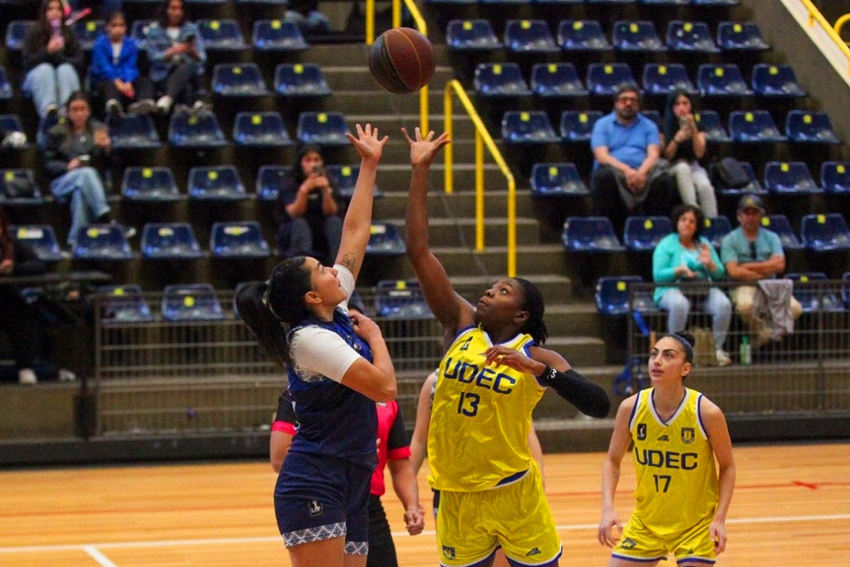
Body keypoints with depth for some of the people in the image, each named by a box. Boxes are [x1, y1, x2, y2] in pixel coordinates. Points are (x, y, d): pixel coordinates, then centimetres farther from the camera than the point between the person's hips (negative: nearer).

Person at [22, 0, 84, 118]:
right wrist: (48, 51, -21)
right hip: (37, 76, -1)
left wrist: (58, 56, -18)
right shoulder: (34, 32, -1)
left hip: (65, 77, 1)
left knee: (66, 69, -30)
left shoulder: (68, 32, 4)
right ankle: (48, 109, -56)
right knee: (45, 69, -32)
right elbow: (26, 62, -7)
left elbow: (79, 62, -1)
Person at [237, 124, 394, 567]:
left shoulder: (337, 315, 11)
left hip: (350, 489, 9)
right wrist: (374, 335, 0)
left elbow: (354, 233, 19)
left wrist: (369, 167, 22)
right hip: (316, 487, -9)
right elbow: (384, 386, -17)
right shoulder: (309, 338, -13)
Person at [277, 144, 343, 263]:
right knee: (299, 223, -32)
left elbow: (330, 213, -12)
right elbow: (294, 214, -22)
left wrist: (326, 191, -29)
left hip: (321, 233, 2)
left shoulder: (328, 181, -3)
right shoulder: (290, 183, -8)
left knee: (335, 221, -25)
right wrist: (304, 190, -36)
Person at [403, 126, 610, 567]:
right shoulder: (462, 327, 3)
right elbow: (419, 252, -2)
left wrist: (538, 370, -31)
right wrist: (420, 171, -7)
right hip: (456, 494, 4)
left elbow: (599, 405, -20)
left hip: (513, 493, -4)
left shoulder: (537, 357, -7)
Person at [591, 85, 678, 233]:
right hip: (615, 171, -2)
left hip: (642, 173, 2)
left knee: (663, 180, -31)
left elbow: (653, 155, 4)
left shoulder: (649, 126, 20)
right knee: (606, 176, -38)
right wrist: (627, 170, -20)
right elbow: (601, 156, -3)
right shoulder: (602, 125, 13)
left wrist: (641, 172, -19)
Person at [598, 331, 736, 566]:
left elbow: (727, 467, -5)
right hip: (645, 522, 3)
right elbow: (612, 462, 1)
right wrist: (608, 509, -14)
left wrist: (720, 519, -15)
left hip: (696, 525, -3)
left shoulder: (706, 413, -18)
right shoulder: (631, 408, -11)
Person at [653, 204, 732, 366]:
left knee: (724, 304, -28)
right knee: (679, 304, -40)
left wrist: (709, 263, -10)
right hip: (673, 289, -3)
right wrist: (680, 270, -19)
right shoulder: (666, 245, 7)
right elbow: (657, 275, -6)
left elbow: (720, 274, 11)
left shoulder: (704, 244, 18)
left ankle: (717, 348, -17)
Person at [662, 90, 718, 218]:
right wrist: (677, 139, -22)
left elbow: (699, 153, -6)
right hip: (673, 168, -1)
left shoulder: (698, 127, 7)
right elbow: (667, 156, -4)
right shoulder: (665, 128, 2)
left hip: (694, 167, 1)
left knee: (705, 186, -33)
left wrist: (694, 130, -18)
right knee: (683, 167, -38)